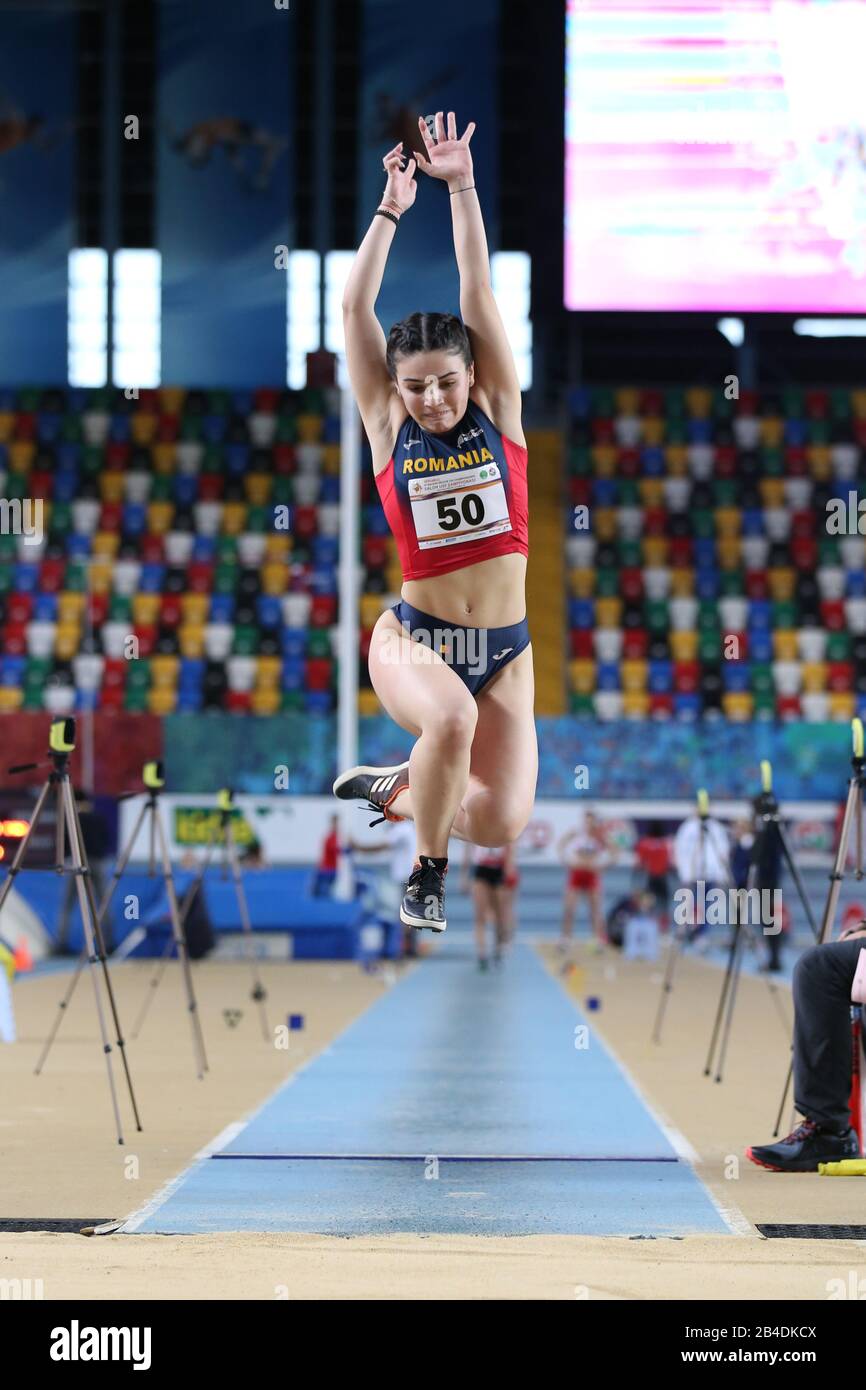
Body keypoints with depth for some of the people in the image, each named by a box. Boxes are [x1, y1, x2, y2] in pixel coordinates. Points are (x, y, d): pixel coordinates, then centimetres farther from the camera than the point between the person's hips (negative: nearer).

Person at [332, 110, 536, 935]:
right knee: (451, 719, -35)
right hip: (414, 639, -2)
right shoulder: (388, 427, -1)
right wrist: (391, 210, -6)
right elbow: (356, 308, -5)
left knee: (500, 822, -10)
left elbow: (479, 292, -6)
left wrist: (462, 186, -7)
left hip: (505, 649, 2)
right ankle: (426, 876, -9)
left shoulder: (498, 411, 0)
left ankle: (402, 788, 24)